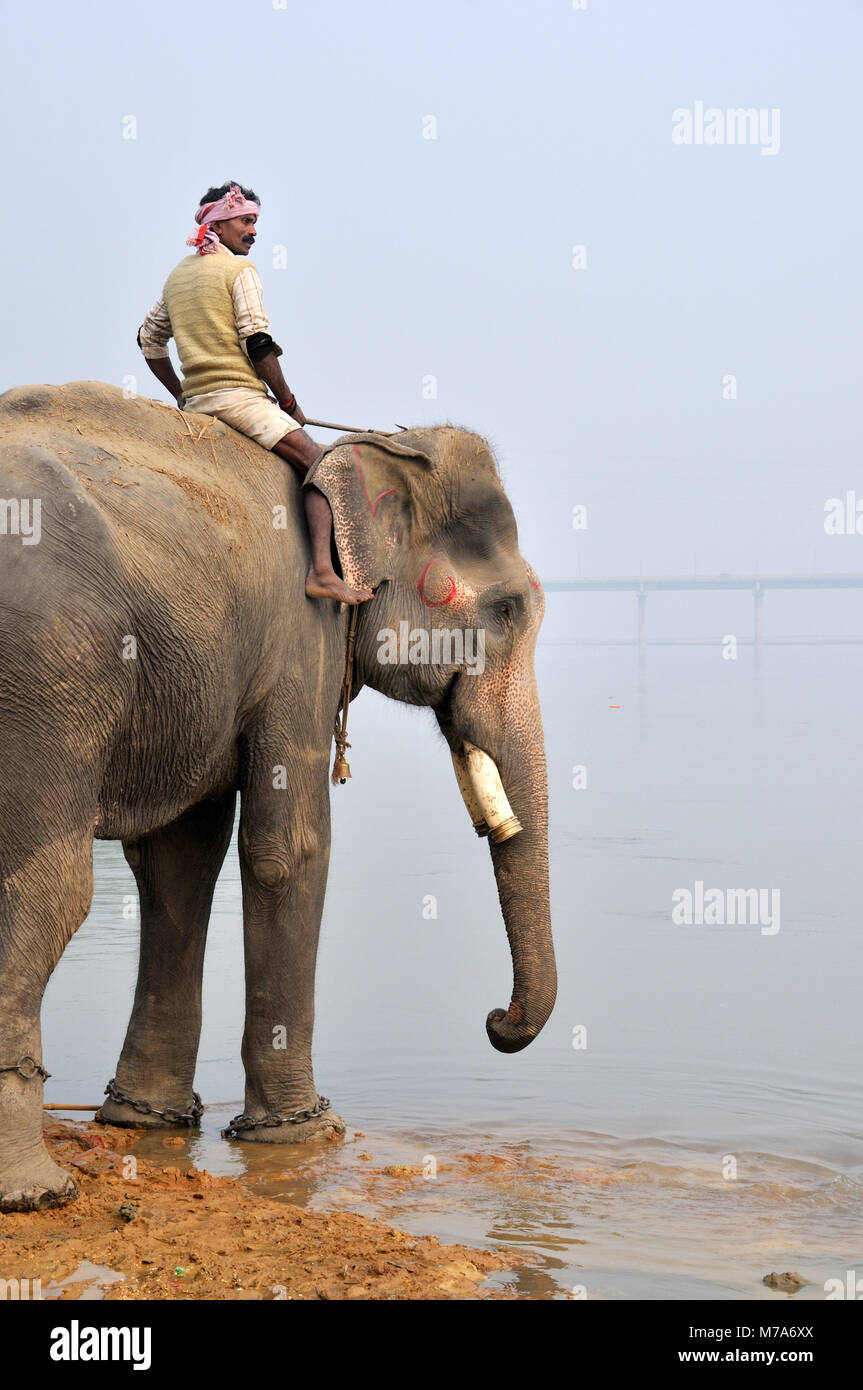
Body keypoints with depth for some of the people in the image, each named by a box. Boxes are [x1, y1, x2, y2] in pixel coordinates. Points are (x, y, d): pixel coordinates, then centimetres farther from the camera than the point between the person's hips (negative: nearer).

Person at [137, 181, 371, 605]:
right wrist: (288, 402, -4)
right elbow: (257, 343, -12)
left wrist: (180, 394, 26)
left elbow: (149, 337, 25)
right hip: (239, 395, -8)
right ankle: (321, 570, -32)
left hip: (195, 401, 8)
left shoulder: (178, 274, 20)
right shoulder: (238, 270, -4)